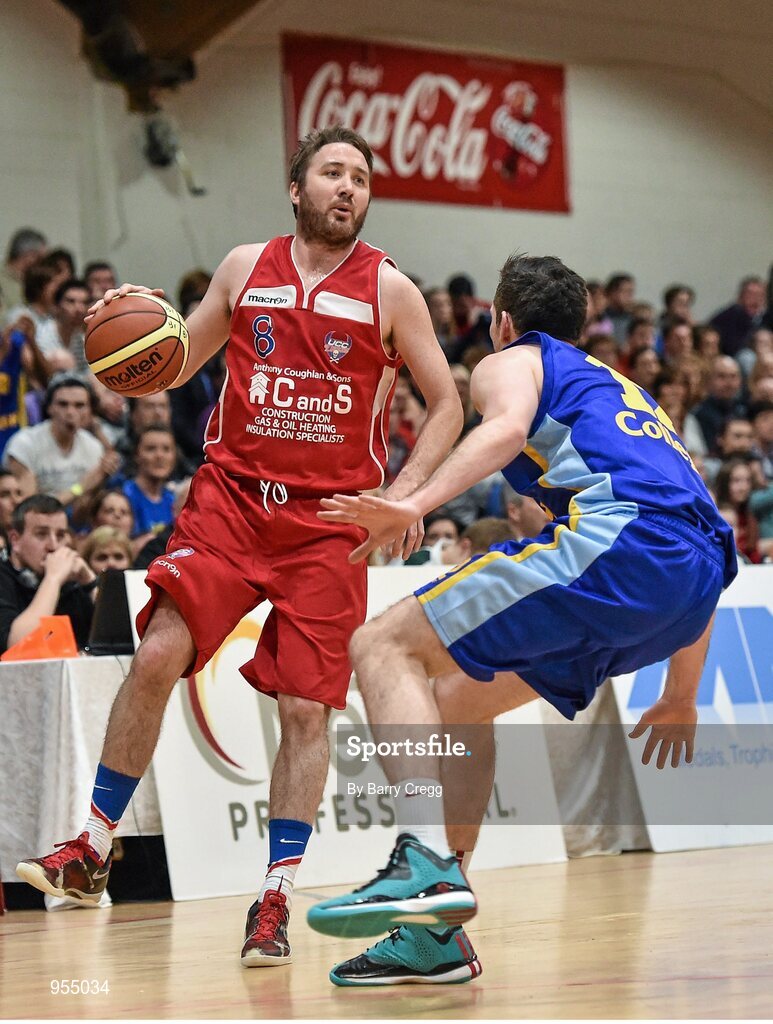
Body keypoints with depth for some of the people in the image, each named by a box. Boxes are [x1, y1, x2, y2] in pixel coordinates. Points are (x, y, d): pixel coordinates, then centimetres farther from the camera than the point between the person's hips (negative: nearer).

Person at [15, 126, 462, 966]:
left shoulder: (388, 289, 0)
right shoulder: (245, 268, 7)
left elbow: (446, 404, 5)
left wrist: (402, 491, -9)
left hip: (328, 519, -1)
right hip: (232, 493, 1)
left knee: (305, 708, -5)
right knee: (156, 655, -15)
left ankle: (275, 899, 5)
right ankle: (92, 850, -1)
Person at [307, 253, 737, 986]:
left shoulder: (511, 361, 18)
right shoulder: (621, 393, 39)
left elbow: (510, 425, -9)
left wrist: (417, 504, -21)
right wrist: (681, 697, 43)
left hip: (616, 538, -8)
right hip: (697, 580, 8)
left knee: (385, 646, -5)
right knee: (460, 699, 21)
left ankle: (427, 862, -26)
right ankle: (434, 934, 16)